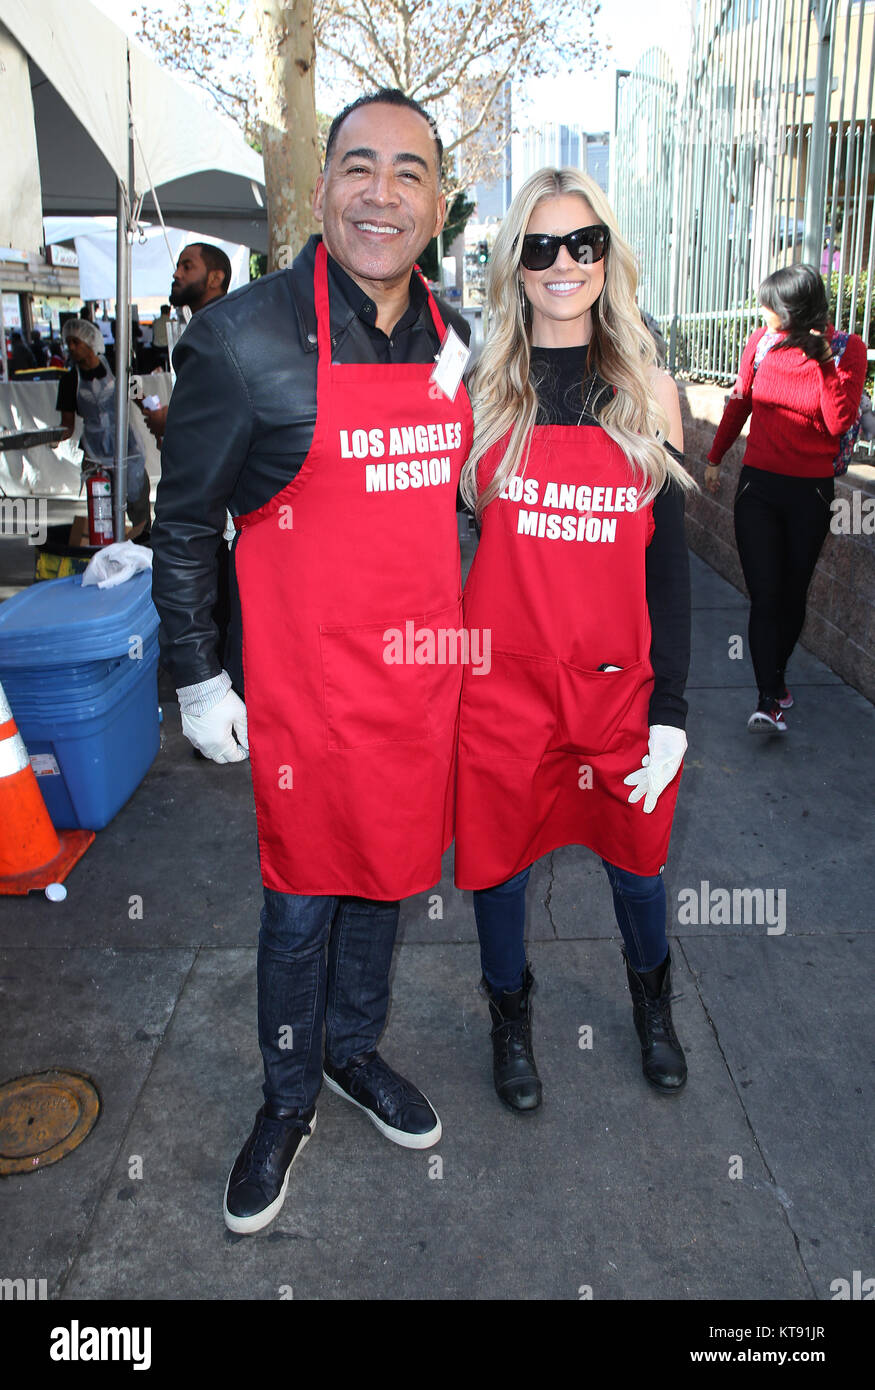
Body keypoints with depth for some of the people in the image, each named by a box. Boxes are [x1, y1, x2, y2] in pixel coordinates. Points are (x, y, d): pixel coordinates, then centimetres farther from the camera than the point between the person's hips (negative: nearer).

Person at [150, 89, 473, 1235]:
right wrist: (197, 678, -5)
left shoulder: (455, 340, 4)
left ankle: (354, 1050, 45)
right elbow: (185, 525, -6)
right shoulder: (243, 338, -12)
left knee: (389, 875, 19)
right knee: (302, 900, 10)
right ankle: (288, 1100, 36)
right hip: (309, 688, -4)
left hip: (425, 678, 5)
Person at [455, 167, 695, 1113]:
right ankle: (510, 1014, 42)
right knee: (499, 850, 12)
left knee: (634, 850, 17)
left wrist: (670, 707, -5)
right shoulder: (480, 389, -1)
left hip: (620, 673, 1)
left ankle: (651, 1000, 49)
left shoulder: (647, 392, 1)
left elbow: (668, 559, 0)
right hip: (503, 673, -1)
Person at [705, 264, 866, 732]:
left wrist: (826, 361, -19)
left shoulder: (847, 349, -6)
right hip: (758, 484, 1)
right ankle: (769, 700, -6)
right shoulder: (762, 342, 0)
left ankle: (776, 675, 32)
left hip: (811, 491, -1)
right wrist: (714, 458, 23)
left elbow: (839, 424, -14)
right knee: (764, 595, -7)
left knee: (793, 594, 10)